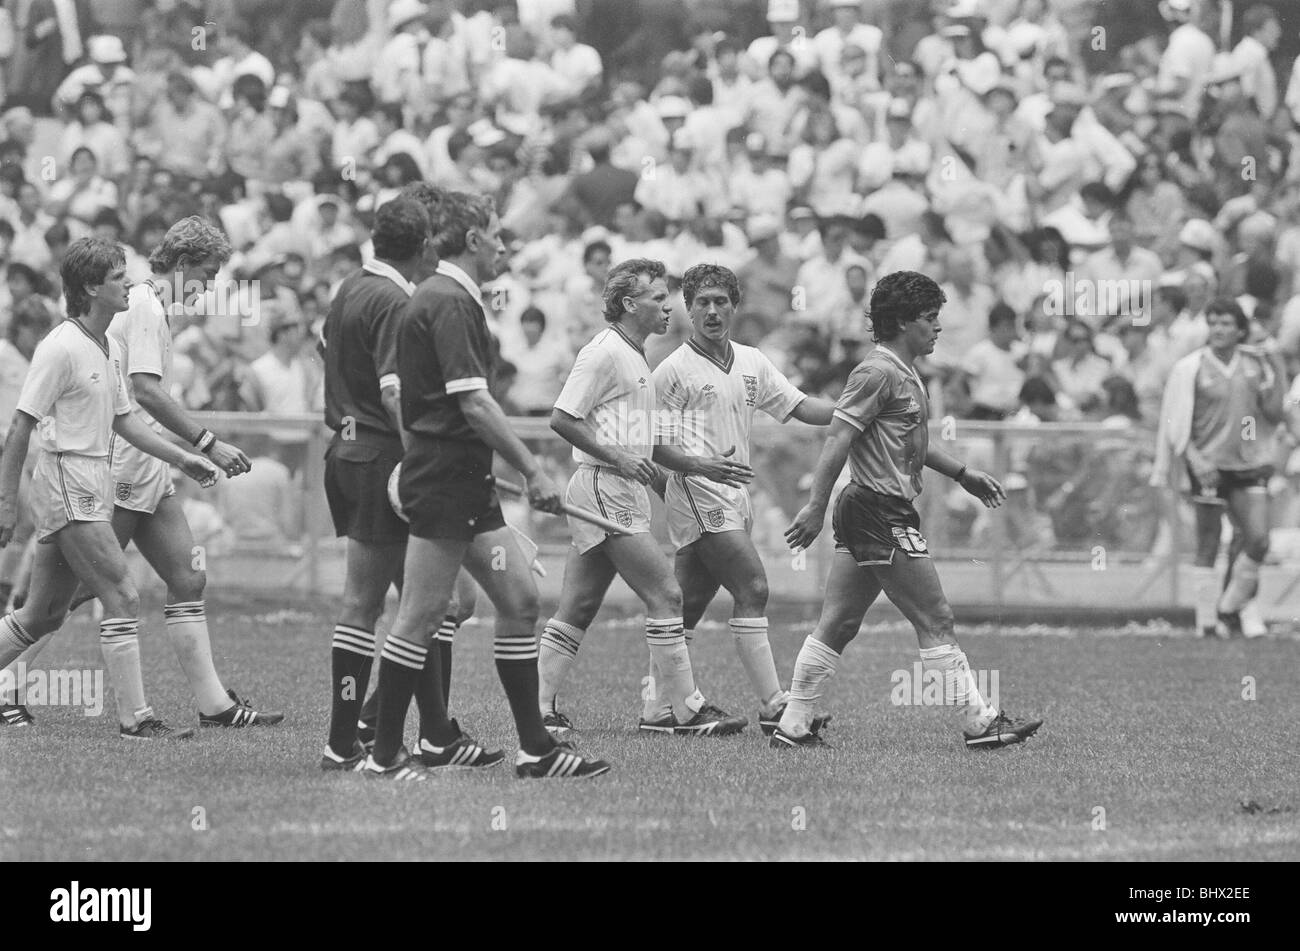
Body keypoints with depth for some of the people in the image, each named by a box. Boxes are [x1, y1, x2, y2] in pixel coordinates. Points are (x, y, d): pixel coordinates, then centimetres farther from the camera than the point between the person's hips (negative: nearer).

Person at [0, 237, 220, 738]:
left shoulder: (111, 349, 13)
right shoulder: (61, 349, -14)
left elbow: (122, 419, 23)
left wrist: (181, 457, 18)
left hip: (95, 486, 9)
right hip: (66, 484, -9)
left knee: (44, 615, 11)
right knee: (122, 598, -11)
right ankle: (135, 718, -9)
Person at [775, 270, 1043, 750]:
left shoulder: (904, 374, 18)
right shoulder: (879, 373, -14)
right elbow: (838, 439, -19)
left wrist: (961, 472, 33)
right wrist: (816, 506, -23)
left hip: (864, 513, 10)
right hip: (882, 513, -10)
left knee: (836, 625, 9)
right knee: (936, 623, -5)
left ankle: (793, 727, 9)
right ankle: (980, 723, -1)